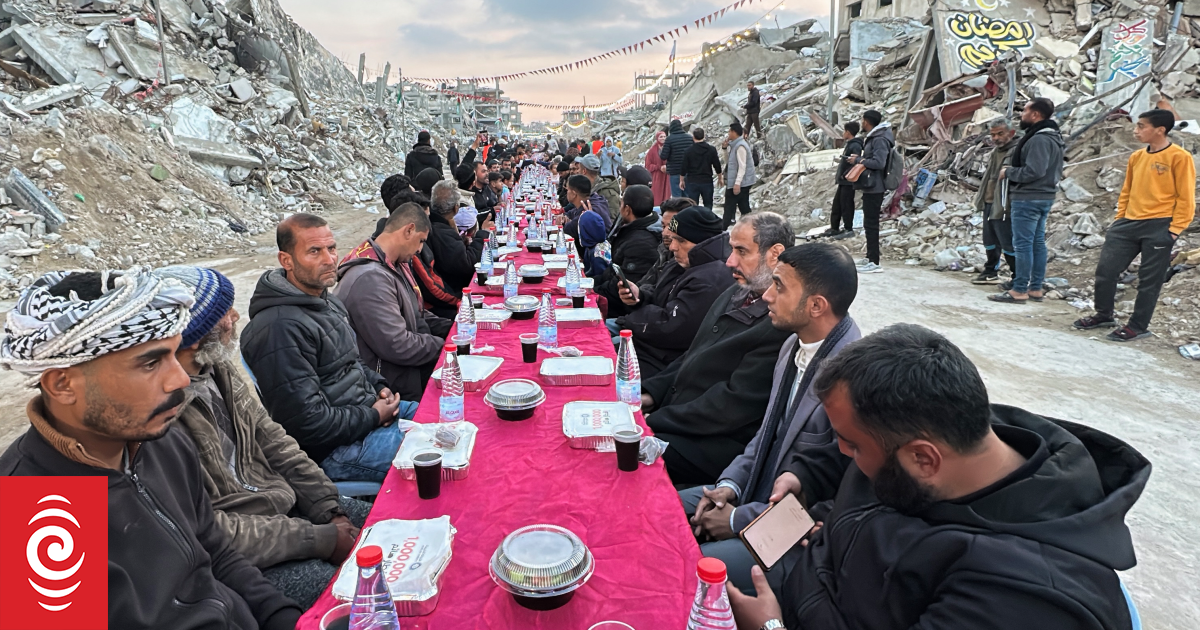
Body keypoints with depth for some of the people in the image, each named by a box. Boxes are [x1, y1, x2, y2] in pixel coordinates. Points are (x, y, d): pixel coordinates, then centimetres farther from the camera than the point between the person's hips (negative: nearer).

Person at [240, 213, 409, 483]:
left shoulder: (327, 301, 8)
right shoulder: (281, 328, -25)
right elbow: (305, 421, -26)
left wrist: (378, 386, 4)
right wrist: (374, 417, -16)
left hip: (369, 409, 10)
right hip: (334, 448, -10)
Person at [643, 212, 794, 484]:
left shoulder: (782, 324, -22)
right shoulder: (735, 294, 9)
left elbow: (734, 404, -23)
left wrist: (654, 421, -18)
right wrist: (650, 393, 2)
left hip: (719, 445, -8)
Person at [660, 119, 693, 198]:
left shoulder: (669, 139, -9)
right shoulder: (690, 138, 5)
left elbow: (663, 157, -11)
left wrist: (660, 150, 8)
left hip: (674, 172, -4)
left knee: (676, 197, -2)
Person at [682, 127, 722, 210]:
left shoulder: (688, 150, -6)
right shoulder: (711, 149, -3)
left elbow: (684, 167, -3)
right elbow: (717, 166, 0)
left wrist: (682, 180, 9)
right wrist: (720, 178, 14)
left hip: (692, 182, -1)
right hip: (707, 181, 1)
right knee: (708, 205, 11)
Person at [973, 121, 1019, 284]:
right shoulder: (996, 151, 16)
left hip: (1003, 208, -9)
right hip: (989, 204, 10)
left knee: (1008, 244, -4)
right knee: (990, 242, 19)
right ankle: (991, 272, 33)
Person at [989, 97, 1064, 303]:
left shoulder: (1039, 139, -18)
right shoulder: (1052, 137, 17)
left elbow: (1033, 171, -25)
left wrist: (1008, 172, -11)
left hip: (1027, 199, -11)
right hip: (1044, 196, 11)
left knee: (1023, 244, -7)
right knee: (1038, 242, 12)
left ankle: (1019, 291, -4)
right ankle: (1036, 289, 18)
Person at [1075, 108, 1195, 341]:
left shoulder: (1180, 157, -8)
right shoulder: (1136, 157, 11)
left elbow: (1186, 198, -8)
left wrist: (1174, 229, -12)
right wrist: (1119, 219, 12)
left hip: (1158, 227, -6)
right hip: (1129, 223, 6)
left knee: (1149, 280, 2)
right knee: (1106, 268, 5)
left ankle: (1138, 326, 13)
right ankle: (1104, 315, 21)